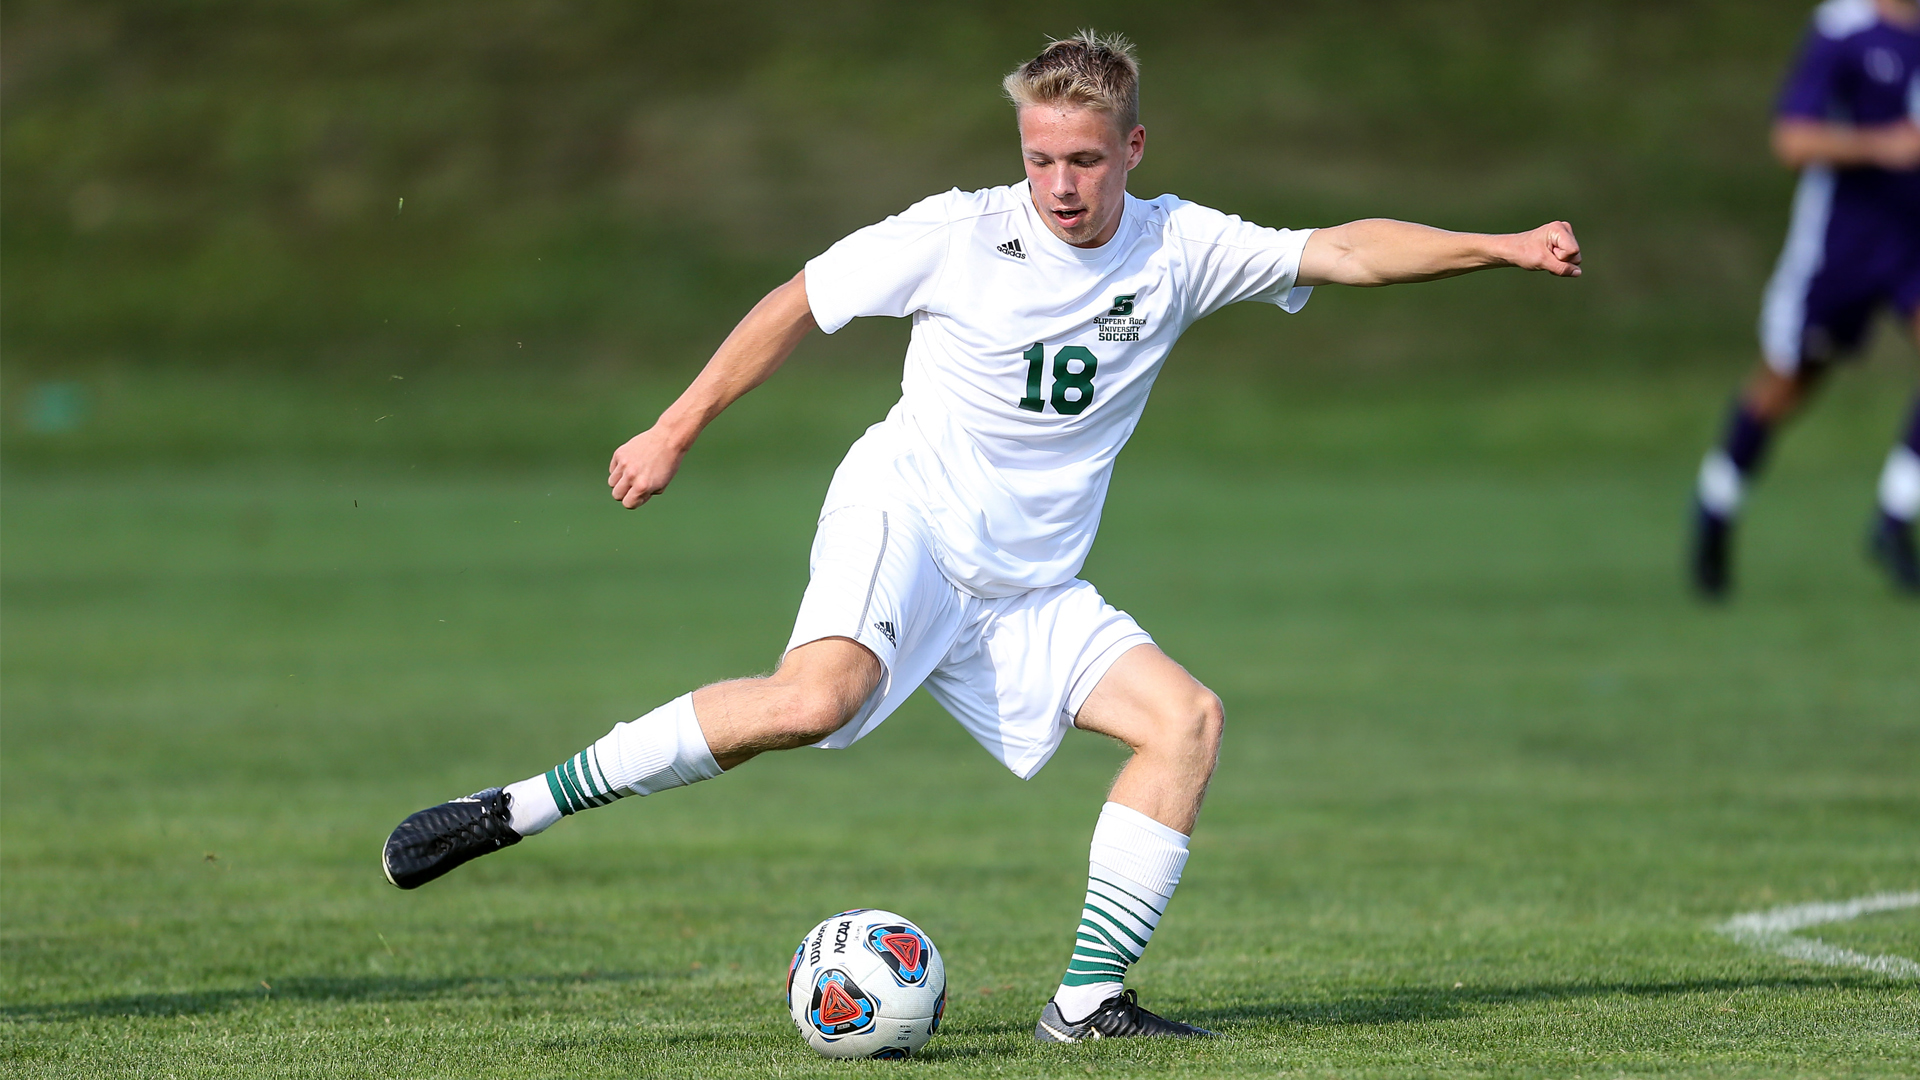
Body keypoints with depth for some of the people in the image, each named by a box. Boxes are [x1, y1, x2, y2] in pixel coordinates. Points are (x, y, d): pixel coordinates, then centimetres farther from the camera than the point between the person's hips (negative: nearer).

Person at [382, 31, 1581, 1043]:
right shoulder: (956, 236, -7)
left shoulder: (1179, 249, 1)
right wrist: (675, 432, 3)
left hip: (1029, 589, 5)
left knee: (1187, 716, -12)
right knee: (817, 697, -34)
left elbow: (1345, 250, -1)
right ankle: (515, 810, -28)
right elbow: (796, 304, 3)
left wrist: (1500, 247, -12)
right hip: (905, 514, -5)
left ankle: (1089, 1000, -11)